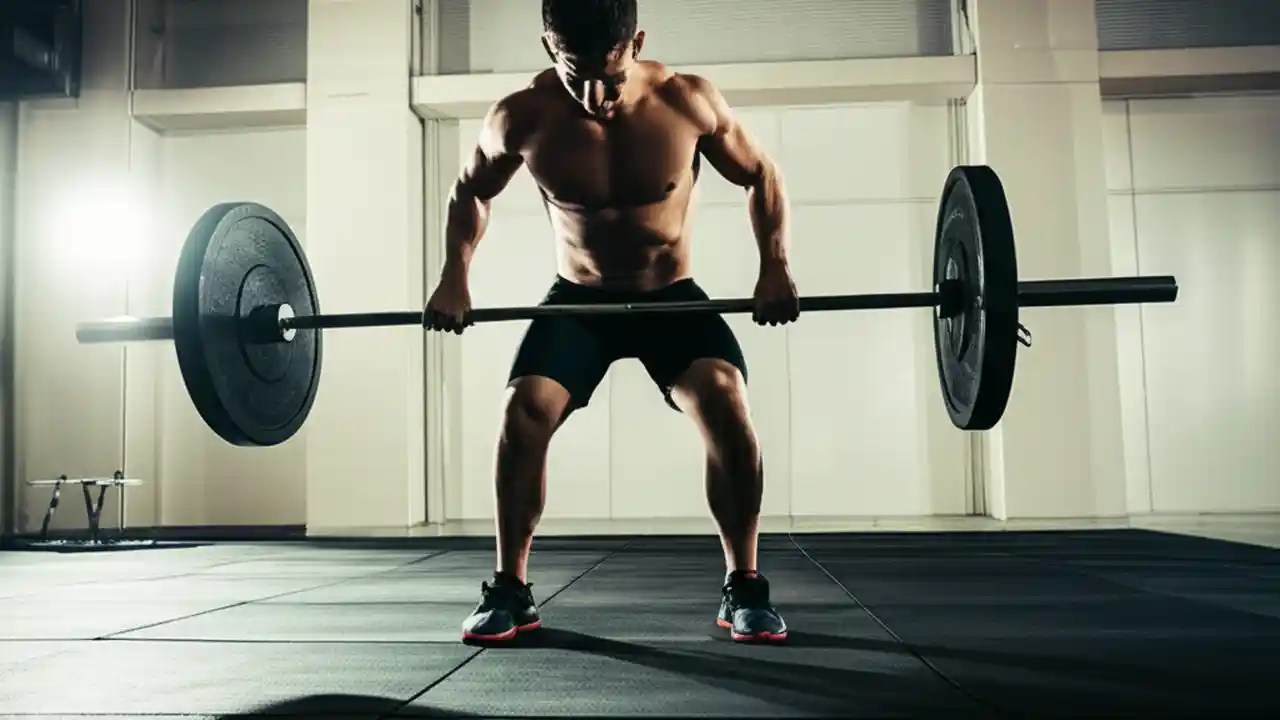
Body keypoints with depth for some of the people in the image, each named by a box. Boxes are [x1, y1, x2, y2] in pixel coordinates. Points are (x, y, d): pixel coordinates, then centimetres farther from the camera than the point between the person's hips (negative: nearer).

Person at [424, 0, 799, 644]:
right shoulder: (521, 118, -17)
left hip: (674, 296, -1)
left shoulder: (689, 101, -19)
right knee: (523, 410, -21)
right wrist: (454, 274, -10)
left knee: (725, 401, -26)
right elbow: (471, 191, 4)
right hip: (577, 300, 1)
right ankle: (510, 592, -2)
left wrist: (775, 265, -17)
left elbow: (761, 176, -3)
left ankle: (744, 589, -9)